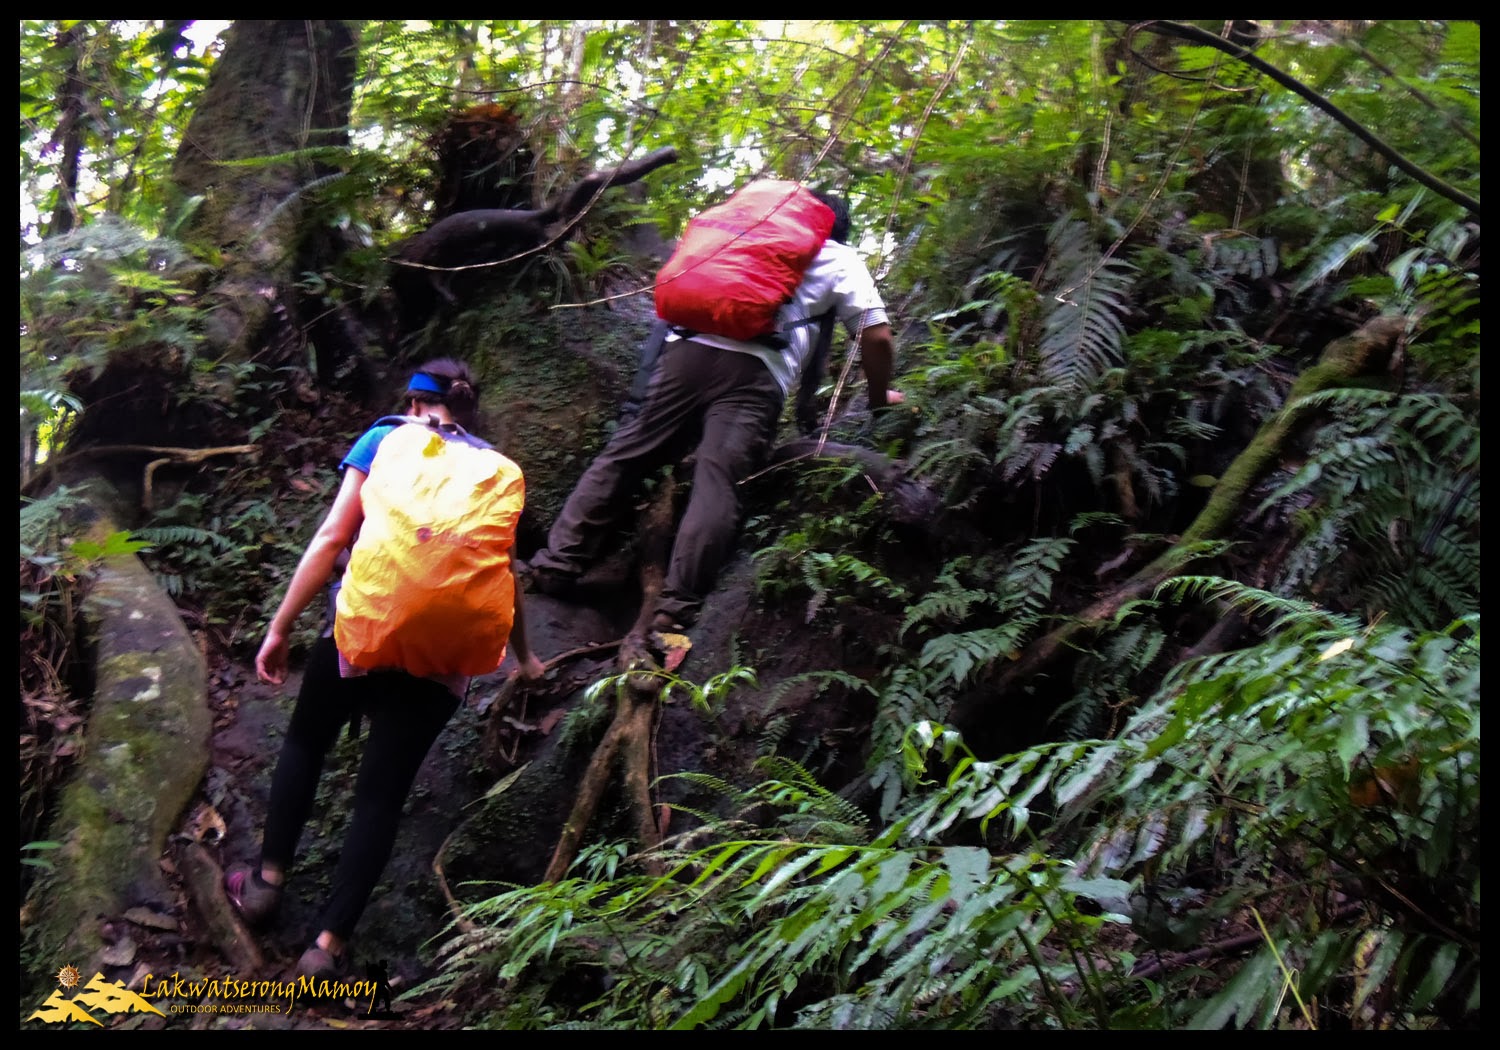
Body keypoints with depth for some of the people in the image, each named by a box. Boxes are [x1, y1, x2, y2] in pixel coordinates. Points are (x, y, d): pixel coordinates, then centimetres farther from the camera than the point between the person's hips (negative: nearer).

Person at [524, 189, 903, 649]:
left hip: (688, 348, 4)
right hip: (755, 371, -3)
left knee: (623, 455, 4)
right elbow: (877, 337, 14)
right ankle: (677, 610, -24)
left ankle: (555, 565, 2)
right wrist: (880, 397, 28)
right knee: (718, 484, -13)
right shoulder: (842, 261, 23)